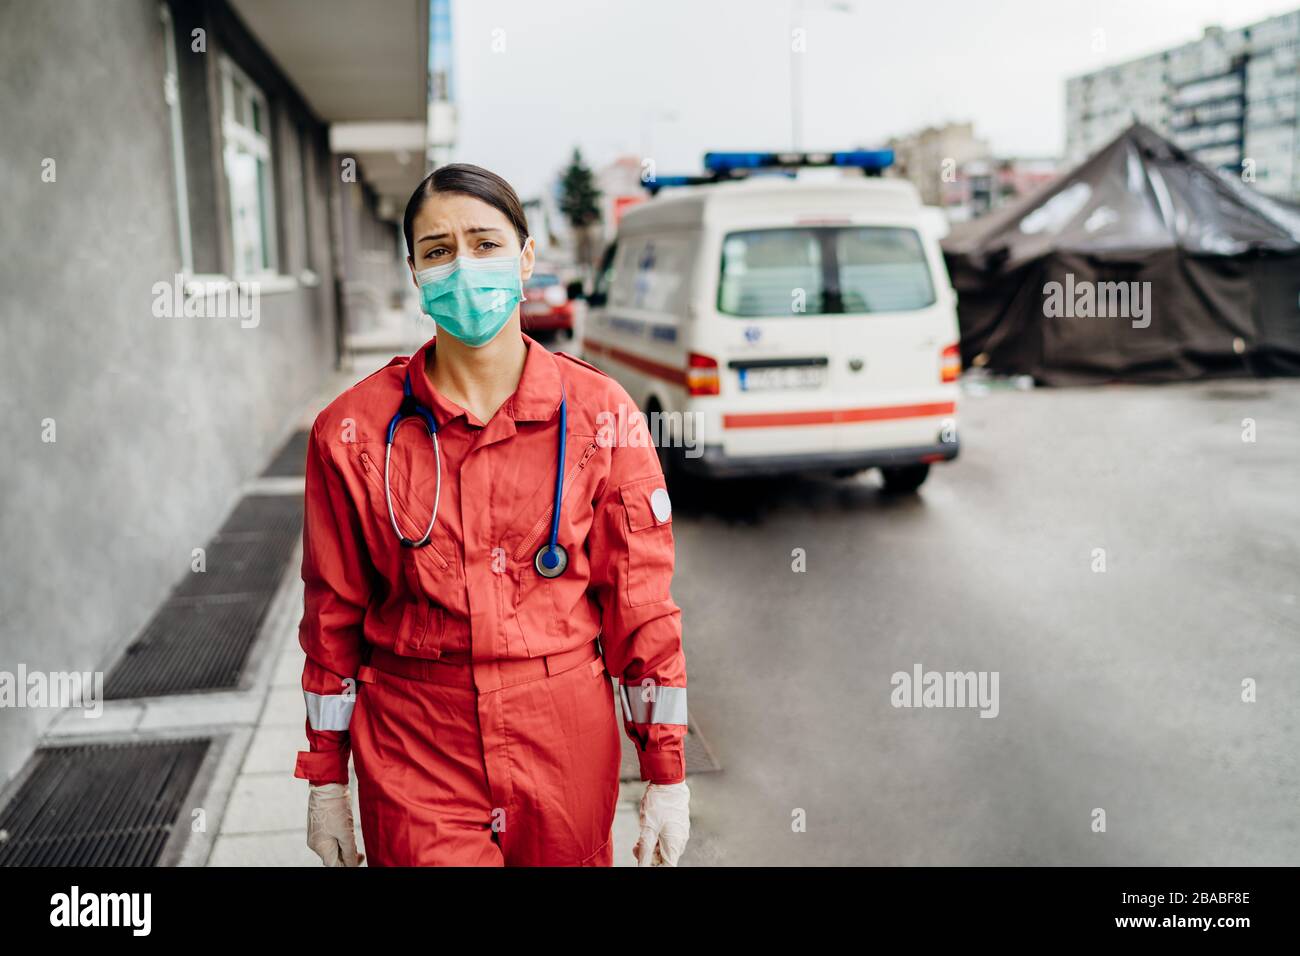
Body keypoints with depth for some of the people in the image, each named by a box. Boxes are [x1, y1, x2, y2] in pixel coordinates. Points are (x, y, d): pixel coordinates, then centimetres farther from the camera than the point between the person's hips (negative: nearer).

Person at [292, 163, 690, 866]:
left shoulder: (599, 413, -6)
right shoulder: (352, 431, -6)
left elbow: (641, 605, -3)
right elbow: (334, 618, 2)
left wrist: (667, 778, -1)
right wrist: (325, 783, 6)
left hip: (565, 742, 1)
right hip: (413, 755, 0)